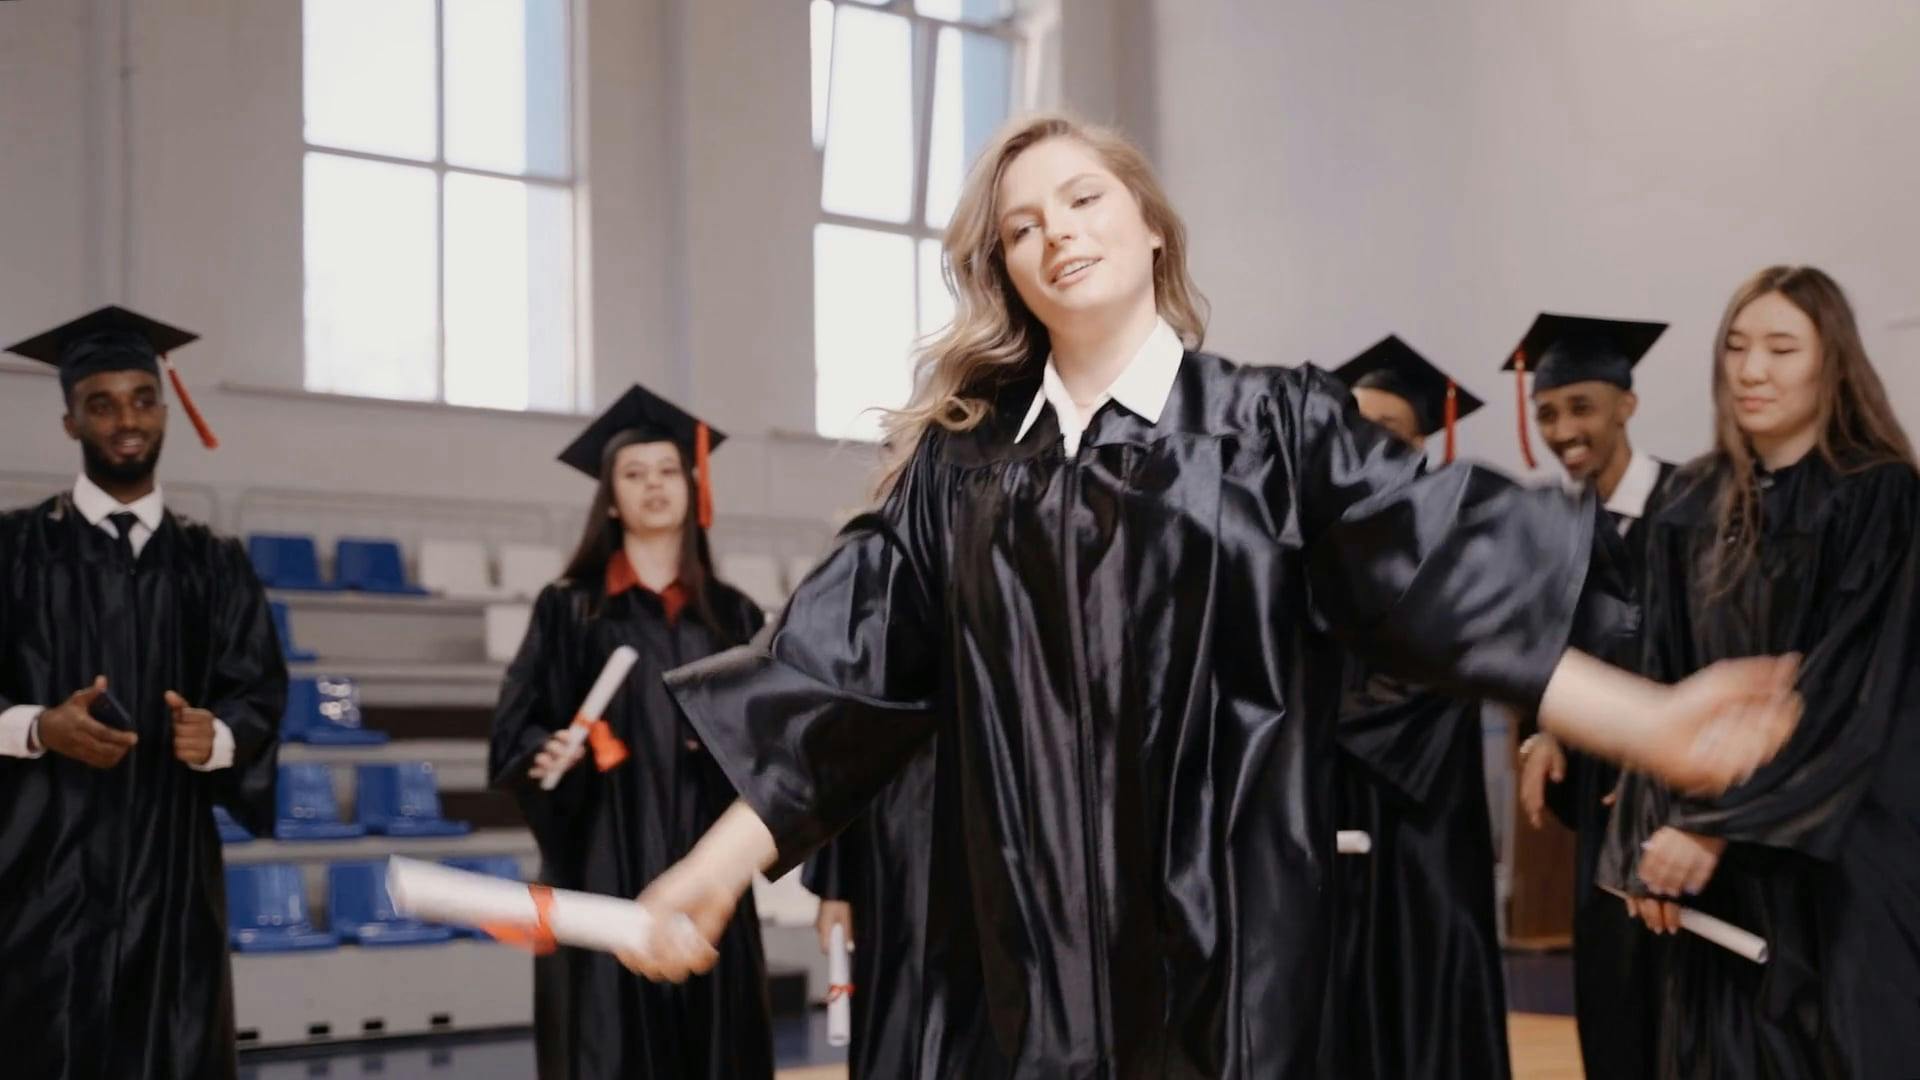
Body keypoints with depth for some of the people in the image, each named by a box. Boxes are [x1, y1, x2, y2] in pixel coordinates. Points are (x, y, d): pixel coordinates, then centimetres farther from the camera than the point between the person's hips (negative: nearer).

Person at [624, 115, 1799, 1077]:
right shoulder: (960, 461, 9)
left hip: (1222, 939, -2)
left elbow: (1450, 587, -1)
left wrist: (1651, 725, -10)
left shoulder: (1278, 425, 2)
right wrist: (717, 868, 3)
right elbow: (844, 681, 8)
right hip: (1025, 951, 2)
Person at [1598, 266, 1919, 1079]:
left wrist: (1714, 825, -17)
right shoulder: (1694, 505, 8)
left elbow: (1849, 691, -15)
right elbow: (1665, 683, 8)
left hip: (1840, 853, -4)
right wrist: (1654, 830, -3)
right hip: (1717, 856, 5)